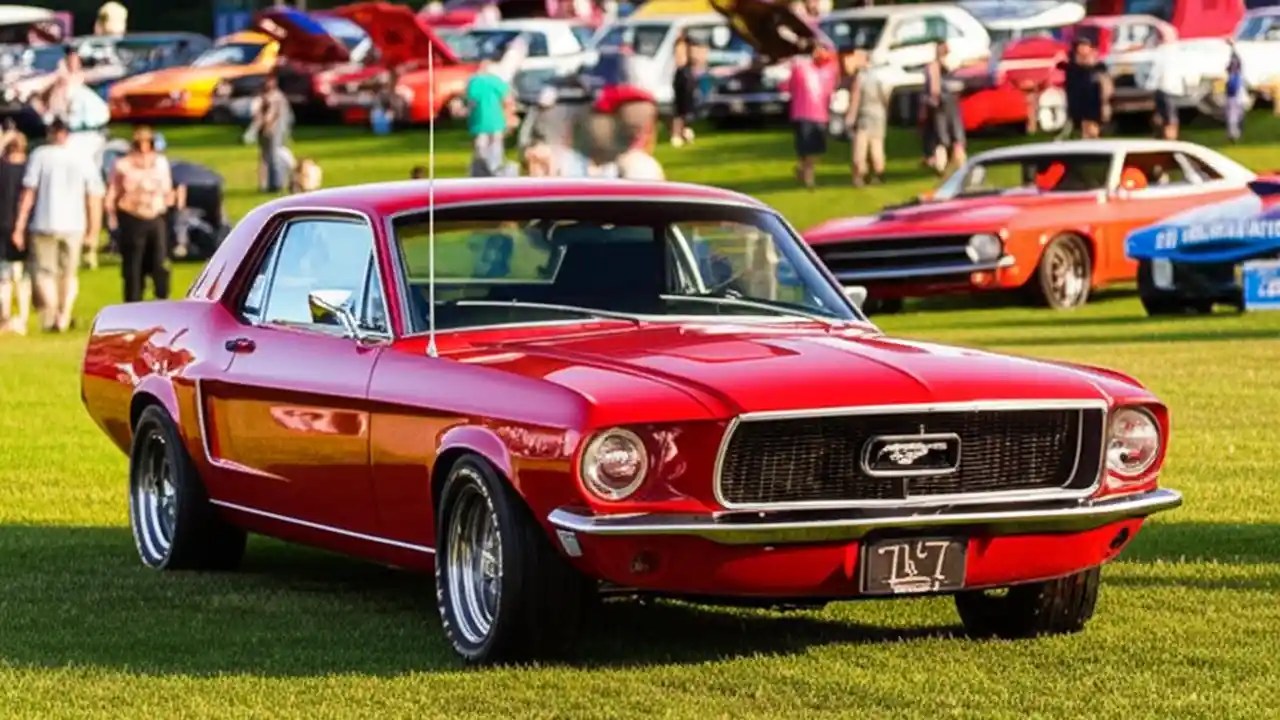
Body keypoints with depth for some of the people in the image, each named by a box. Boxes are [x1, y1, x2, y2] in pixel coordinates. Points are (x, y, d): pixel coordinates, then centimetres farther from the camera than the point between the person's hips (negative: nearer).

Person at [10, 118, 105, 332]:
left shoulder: (40, 155, -2)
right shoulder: (84, 160, 5)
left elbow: (29, 193, -7)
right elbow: (95, 198, 4)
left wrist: (19, 226, -4)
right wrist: (93, 232, 10)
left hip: (44, 225, -2)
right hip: (74, 226, 2)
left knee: (45, 272, 4)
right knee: (69, 273, 18)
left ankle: (51, 315, -15)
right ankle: (65, 315, 9)